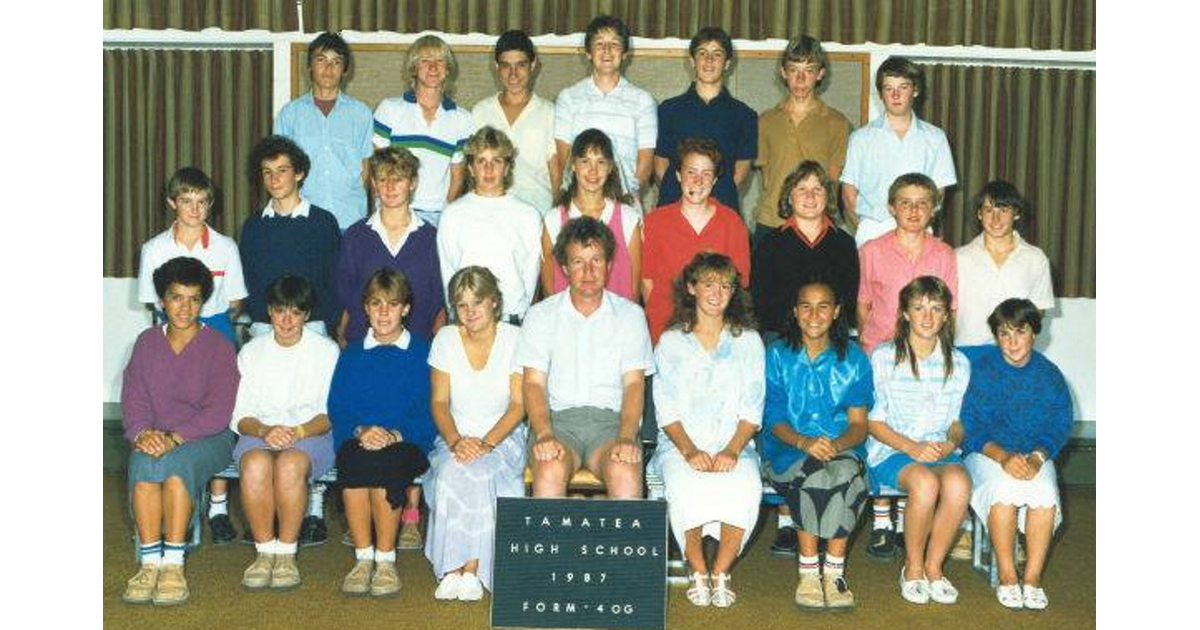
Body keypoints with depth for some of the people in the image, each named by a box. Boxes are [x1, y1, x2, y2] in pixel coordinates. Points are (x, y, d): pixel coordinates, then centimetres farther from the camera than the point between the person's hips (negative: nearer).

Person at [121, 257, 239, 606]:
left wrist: (175, 437, -22)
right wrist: (142, 433, -17)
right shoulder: (147, 342, 13)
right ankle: (150, 563, -32)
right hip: (155, 437, 3)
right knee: (144, 462, -31)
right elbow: (133, 398, 5)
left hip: (207, 437, -3)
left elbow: (218, 411, -9)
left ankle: (173, 564, -33)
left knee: (175, 462, -35)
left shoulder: (218, 347, 1)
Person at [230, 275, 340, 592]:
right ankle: (265, 551, -22)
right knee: (255, 463, -34)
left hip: (312, 434, -2)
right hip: (259, 432, 2)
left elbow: (332, 414, 1)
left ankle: (286, 553, -23)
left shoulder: (327, 351, 6)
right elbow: (239, 416, 7)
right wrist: (264, 431, -15)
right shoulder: (251, 352, 13)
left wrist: (297, 431, -18)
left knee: (290, 464, -36)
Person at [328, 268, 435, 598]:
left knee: (384, 463, -36)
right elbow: (337, 410, 10)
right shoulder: (351, 355, 20)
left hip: (406, 444, -2)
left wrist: (394, 434, -15)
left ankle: (385, 560, -23)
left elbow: (429, 413, 2)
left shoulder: (422, 353, 10)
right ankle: (363, 558, -25)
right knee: (352, 460, -34)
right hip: (357, 441, 2)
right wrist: (360, 431, -11)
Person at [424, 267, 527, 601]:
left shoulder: (514, 339, -2)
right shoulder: (446, 339, 5)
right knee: (451, 471, -32)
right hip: (455, 438, 2)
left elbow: (519, 405, -6)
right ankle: (454, 569, -26)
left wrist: (486, 443, -20)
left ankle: (470, 570, -26)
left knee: (478, 474, -34)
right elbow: (439, 402, 2)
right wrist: (456, 441, -17)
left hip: (503, 437, -2)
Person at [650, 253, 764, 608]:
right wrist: (689, 450, -14)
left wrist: (732, 450, -12)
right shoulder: (671, 342, 11)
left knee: (746, 486, -33)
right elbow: (667, 409, 3)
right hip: (680, 443, 0)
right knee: (685, 486, -34)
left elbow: (752, 410, 5)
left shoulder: (748, 341, 13)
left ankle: (721, 574, -17)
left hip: (733, 445, 1)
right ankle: (698, 573, -15)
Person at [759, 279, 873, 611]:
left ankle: (834, 571, -26)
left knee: (846, 471, -35)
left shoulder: (853, 357, 9)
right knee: (815, 474, -35)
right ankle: (808, 572, -25)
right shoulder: (778, 355, 6)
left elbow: (859, 424, 3)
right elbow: (774, 421, 1)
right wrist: (804, 442, -21)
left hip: (842, 449, 1)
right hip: (787, 451, -1)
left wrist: (836, 444, -20)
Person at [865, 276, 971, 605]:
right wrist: (911, 447, -15)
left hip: (941, 451, 3)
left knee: (959, 483, -33)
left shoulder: (958, 364, 10)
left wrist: (951, 443, -8)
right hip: (891, 452, -3)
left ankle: (933, 566, -11)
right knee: (925, 483, -35)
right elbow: (873, 421, 0)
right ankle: (913, 568, -11)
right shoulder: (883, 358, 0)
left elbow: (958, 421, 16)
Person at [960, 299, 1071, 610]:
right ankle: (1007, 577, -20)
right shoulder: (980, 370, -3)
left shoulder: (1049, 375, 3)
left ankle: (1033, 578, -19)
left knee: (1045, 491, -30)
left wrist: (1037, 457, -19)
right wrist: (1003, 456, -24)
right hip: (987, 453, -2)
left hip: (1035, 454, 2)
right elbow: (970, 427, -7)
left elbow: (1060, 427, 1)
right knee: (1004, 487, -34)